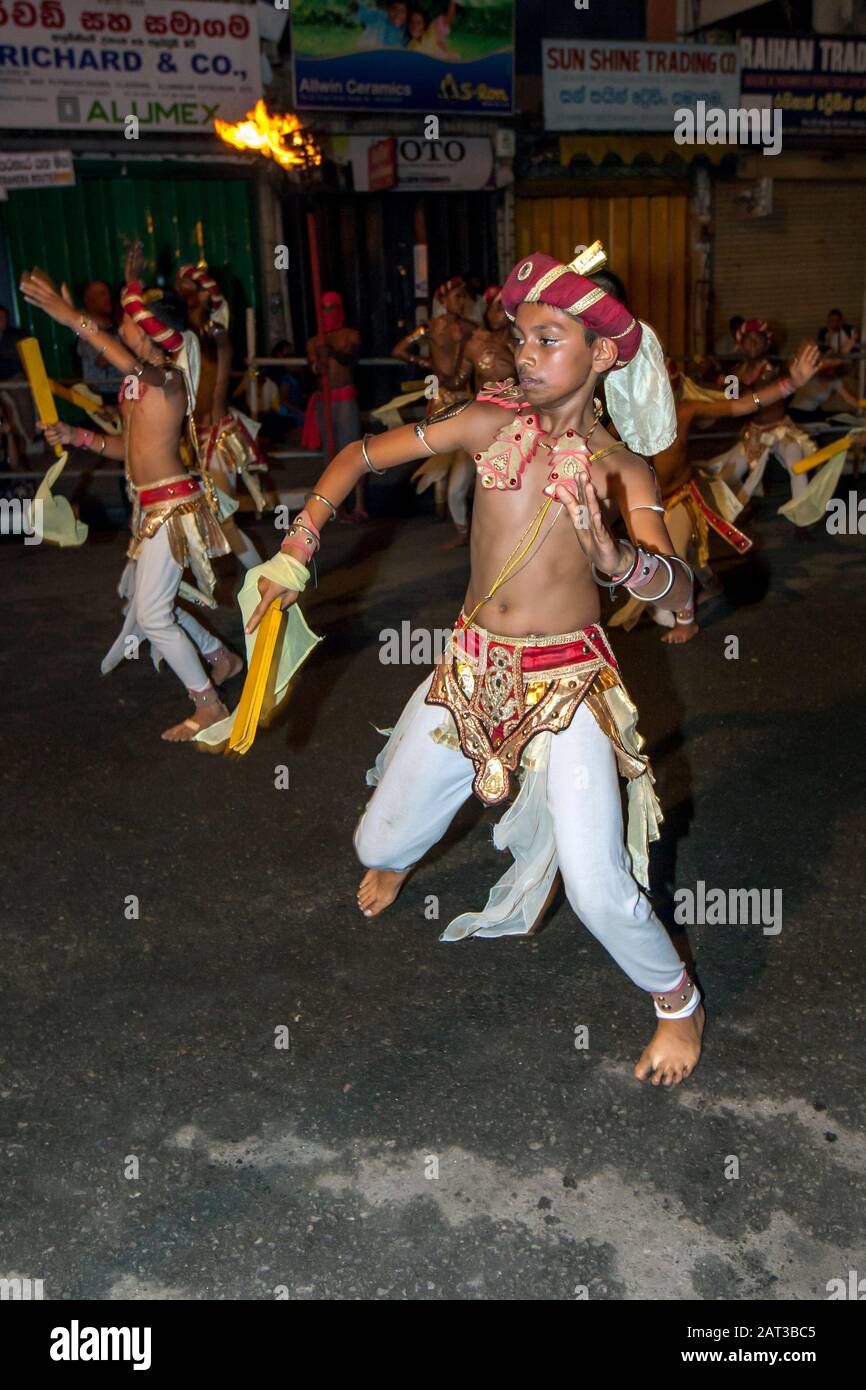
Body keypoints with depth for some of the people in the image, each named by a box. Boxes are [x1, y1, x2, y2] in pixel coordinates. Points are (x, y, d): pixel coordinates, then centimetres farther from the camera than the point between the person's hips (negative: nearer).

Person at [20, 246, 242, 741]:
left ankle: (209, 705, 7)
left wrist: (73, 318, -40)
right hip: (154, 507, 10)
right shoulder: (138, 384, 13)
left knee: (153, 613, -7)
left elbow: (132, 365, -38)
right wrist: (77, 437, 8)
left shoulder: (169, 378, -15)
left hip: (173, 506, -10)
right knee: (145, 598, 21)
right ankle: (222, 657, 38)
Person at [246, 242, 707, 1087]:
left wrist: (616, 557, -40)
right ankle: (395, 856, 55)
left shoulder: (623, 469, -7)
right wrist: (295, 551, 0)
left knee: (598, 889, -12)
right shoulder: (491, 423, -3)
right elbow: (361, 456, 5)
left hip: (569, 680, -2)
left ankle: (678, 1002, 20)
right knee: (380, 844, 13)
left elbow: (678, 591, -19)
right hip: (471, 668, 3)